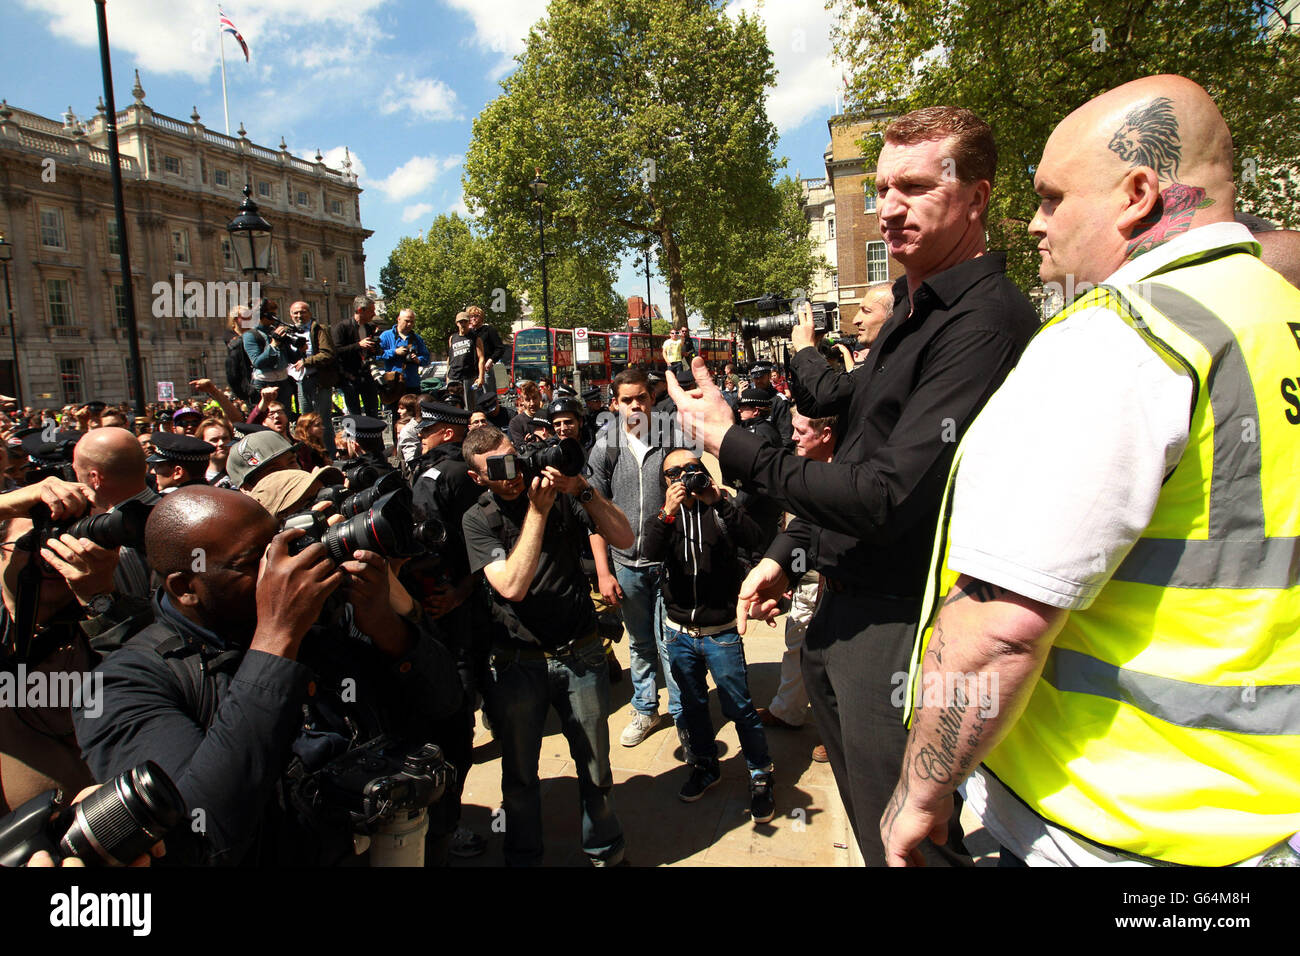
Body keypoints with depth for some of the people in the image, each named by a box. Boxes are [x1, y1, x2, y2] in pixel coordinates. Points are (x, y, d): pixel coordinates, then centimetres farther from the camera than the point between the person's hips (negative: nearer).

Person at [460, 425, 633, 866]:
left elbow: (623, 538, -7)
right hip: (518, 661, -1)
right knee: (519, 772, 16)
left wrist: (582, 491, -19)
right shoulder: (477, 521, -5)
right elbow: (512, 586, -20)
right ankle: (523, 855, 41)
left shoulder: (561, 496, -2)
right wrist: (537, 510, -22)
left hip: (581, 654, 1)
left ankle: (605, 851, 38)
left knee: (596, 767, 13)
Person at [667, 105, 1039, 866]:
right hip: (842, 615, 9)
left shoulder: (986, 324, -19)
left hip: (900, 633, -9)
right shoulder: (911, 310, 13)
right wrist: (790, 555, 14)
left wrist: (736, 446, -17)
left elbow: (891, 496, -26)